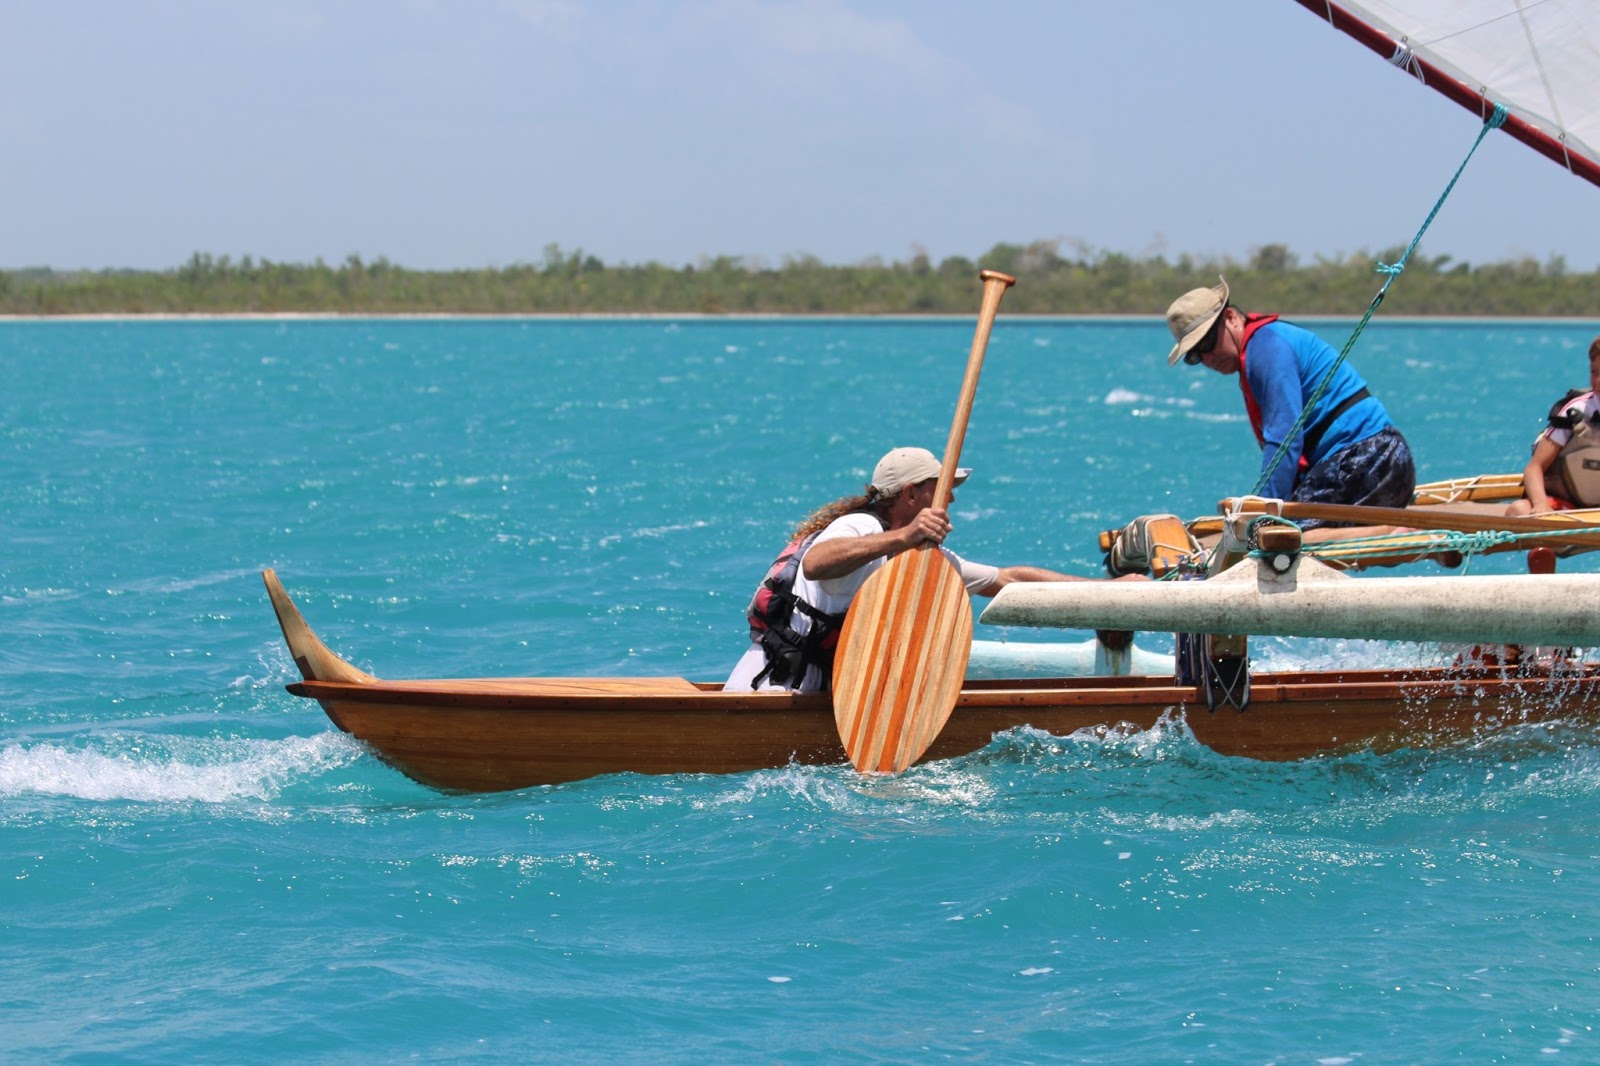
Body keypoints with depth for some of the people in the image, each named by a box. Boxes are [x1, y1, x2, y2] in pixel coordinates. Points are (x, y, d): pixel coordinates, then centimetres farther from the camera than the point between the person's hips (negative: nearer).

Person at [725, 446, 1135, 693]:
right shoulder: (859, 528, -12)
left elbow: (1010, 579, 22)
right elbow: (814, 564, -36)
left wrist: (1110, 587, 21)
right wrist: (902, 537, -42)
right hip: (771, 689, -10)